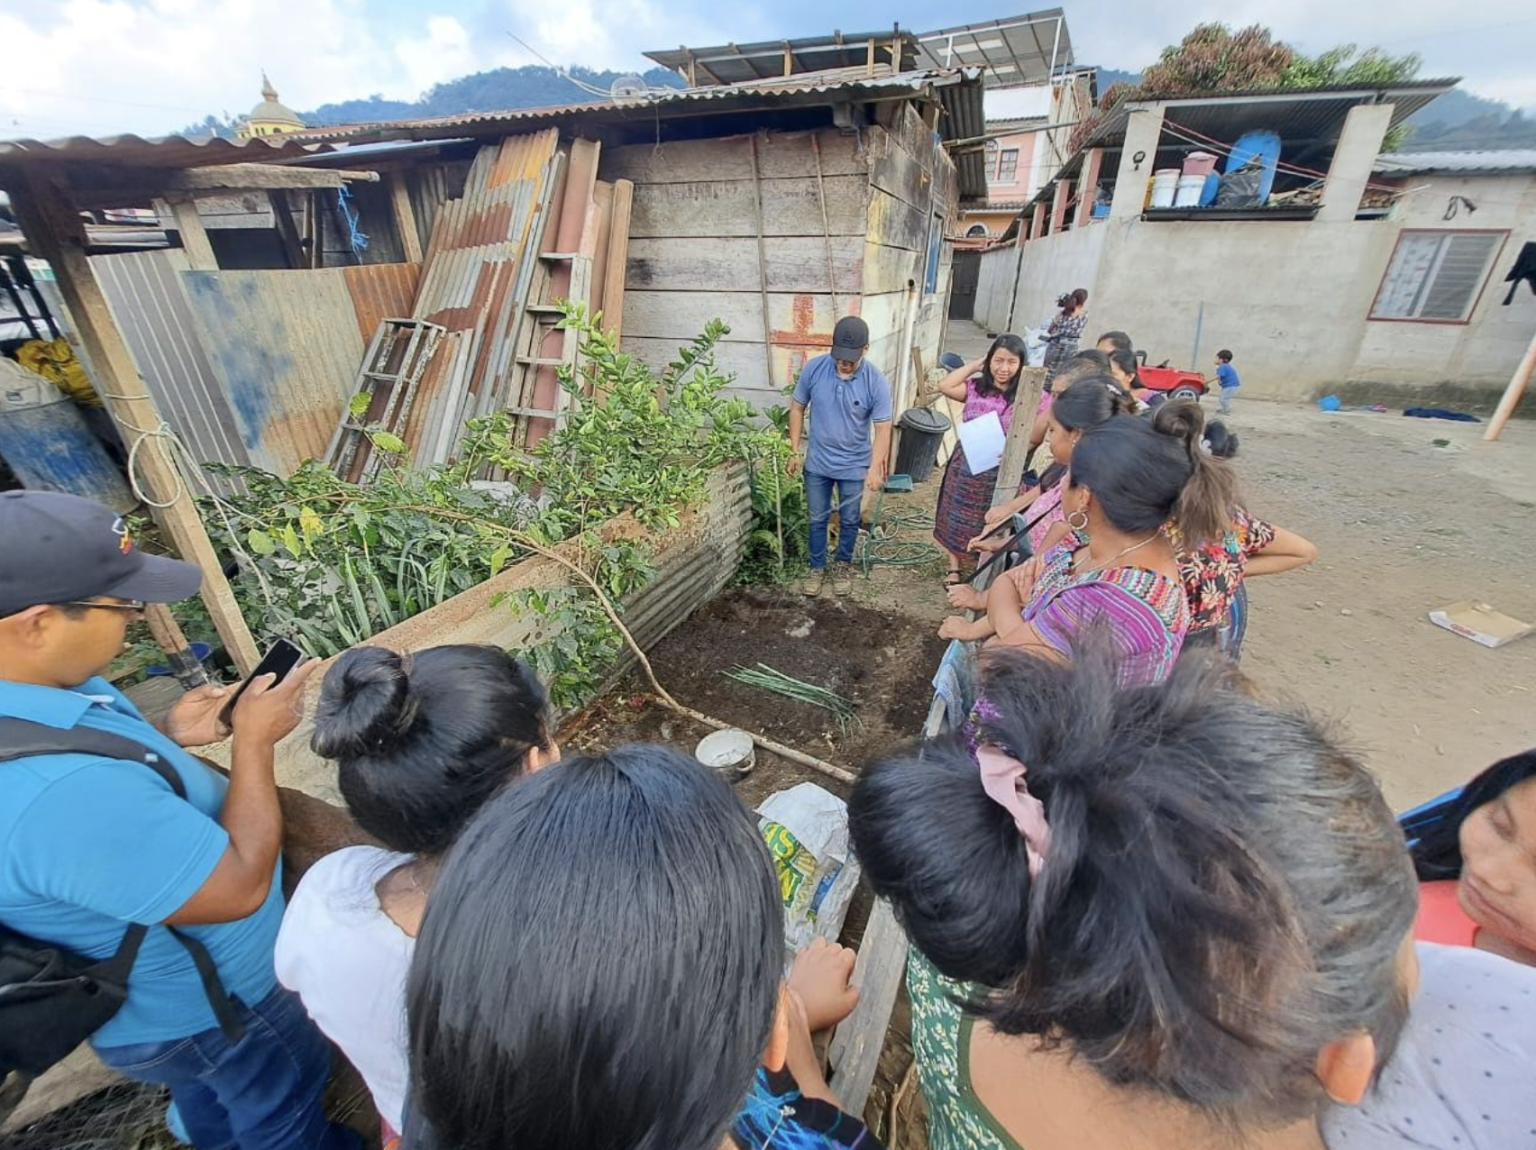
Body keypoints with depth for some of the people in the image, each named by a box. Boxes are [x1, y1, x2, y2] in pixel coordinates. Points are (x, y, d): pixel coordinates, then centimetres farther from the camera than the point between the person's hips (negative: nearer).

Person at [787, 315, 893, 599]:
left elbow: (883, 429, -12)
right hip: (817, 463, 1)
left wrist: (875, 468, -19)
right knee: (817, 519, 14)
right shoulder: (813, 369, -13)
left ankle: (842, 565, 39)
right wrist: (794, 451, -1)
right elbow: (797, 408, -1)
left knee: (849, 521, 15)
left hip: (854, 467, -1)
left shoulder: (877, 382, -18)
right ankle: (817, 567, 34)